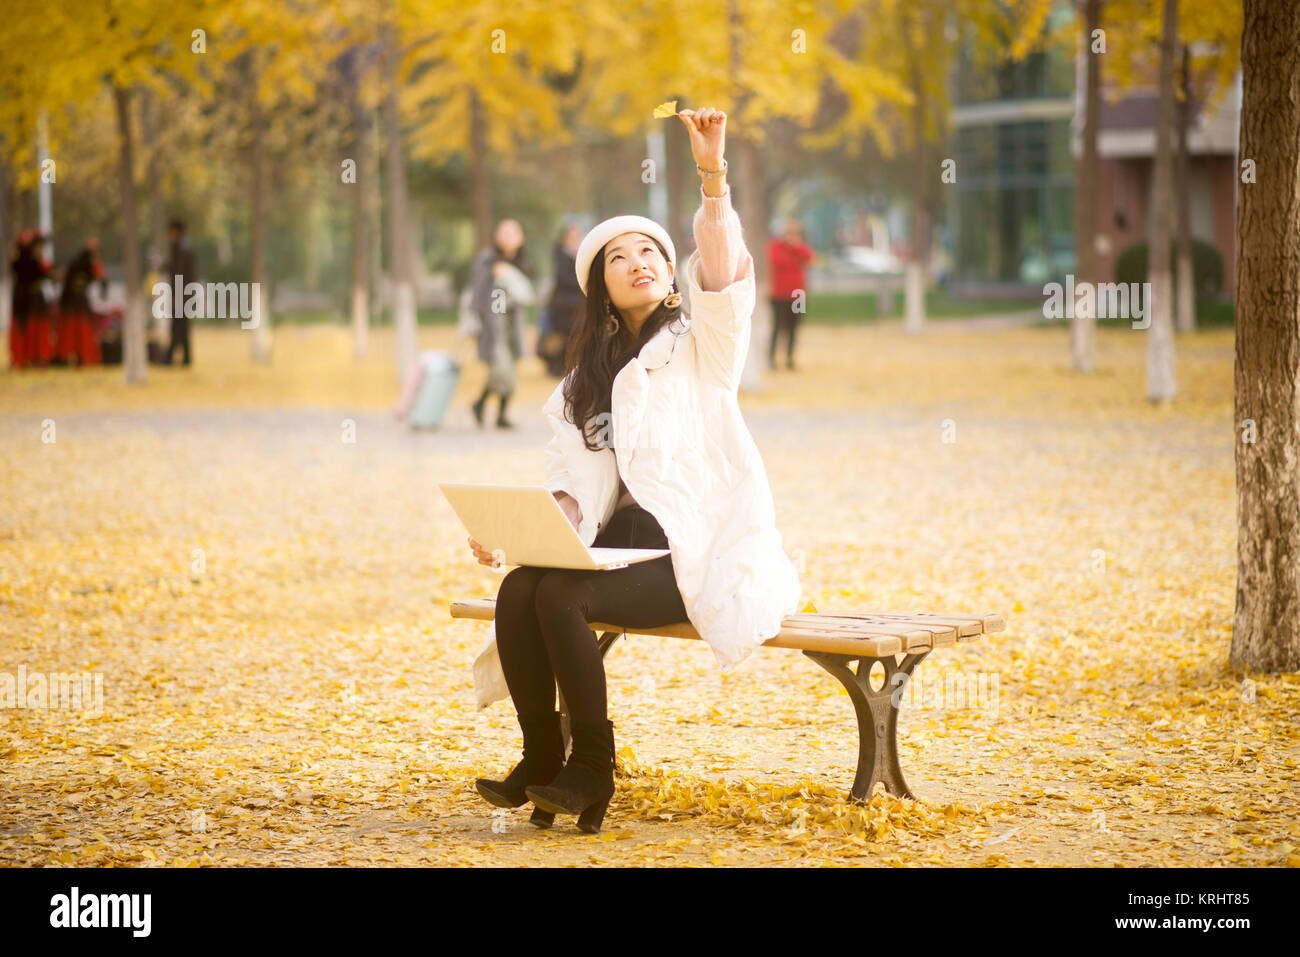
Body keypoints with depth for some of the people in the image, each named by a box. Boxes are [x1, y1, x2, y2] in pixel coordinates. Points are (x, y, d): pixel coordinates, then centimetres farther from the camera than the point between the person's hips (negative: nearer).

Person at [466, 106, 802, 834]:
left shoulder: (702, 348, 5)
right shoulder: (586, 379, 20)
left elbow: (724, 280, -18)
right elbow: (573, 487, 11)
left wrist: (713, 176, -31)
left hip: (695, 555, -5)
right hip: (619, 546, 5)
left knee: (563, 596, -28)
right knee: (519, 590, -23)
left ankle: (593, 769, -16)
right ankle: (542, 760, -13)